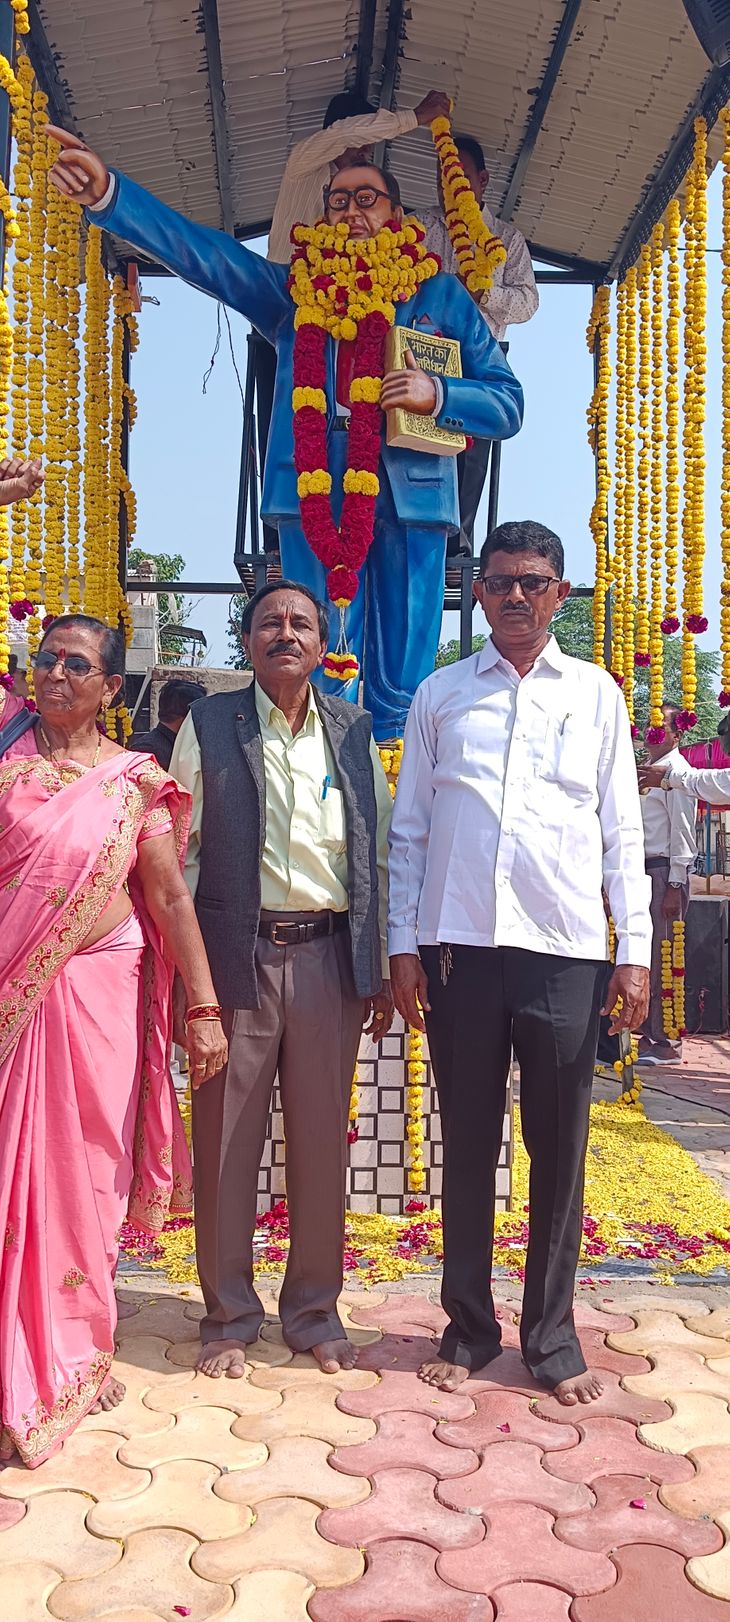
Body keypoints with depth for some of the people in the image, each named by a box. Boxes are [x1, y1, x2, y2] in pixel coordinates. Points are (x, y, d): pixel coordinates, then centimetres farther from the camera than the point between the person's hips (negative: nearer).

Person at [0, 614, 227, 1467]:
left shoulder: (136, 782, 3)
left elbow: (171, 896, 0)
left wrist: (203, 1008, -4)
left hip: (104, 995, 0)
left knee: (90, 1170, 8)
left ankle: (80, 1353, 27)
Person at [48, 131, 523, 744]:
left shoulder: (442, 295, 15)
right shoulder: (297, 287, 18)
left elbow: (508, 404, 12)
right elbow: (202, 252, 6)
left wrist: (438, 394, -7)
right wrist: (106, 189, -8)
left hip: (411, 493, 0)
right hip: (316, 493, 0)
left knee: (402, 689, 0)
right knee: (315, 688, -2)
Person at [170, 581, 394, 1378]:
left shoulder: (354, 731, 9)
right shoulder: (208, 724, 2)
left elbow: (378, 855, 10)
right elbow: (179, 853, 1)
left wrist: (378, 973, 7)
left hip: (328, 957, 2)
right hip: (235, 955, -2)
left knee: (323, 1139, 10)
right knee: (226, 1141, 7)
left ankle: (314, 1310, 28)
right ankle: (228, 1315, 25)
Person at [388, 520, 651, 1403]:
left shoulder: (594, 692, 9)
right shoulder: (440, 694, 9)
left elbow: (622, 831, 7)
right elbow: (408, 828, 8)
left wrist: (635, 951, 1)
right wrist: (401, 945, 1)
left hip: (565, 950, 0)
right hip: (458, 945, 0)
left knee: (559, 1150, 7)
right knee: (467, 1146, 9)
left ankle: (552, 1337, 22)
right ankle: (468, 1327, 24)